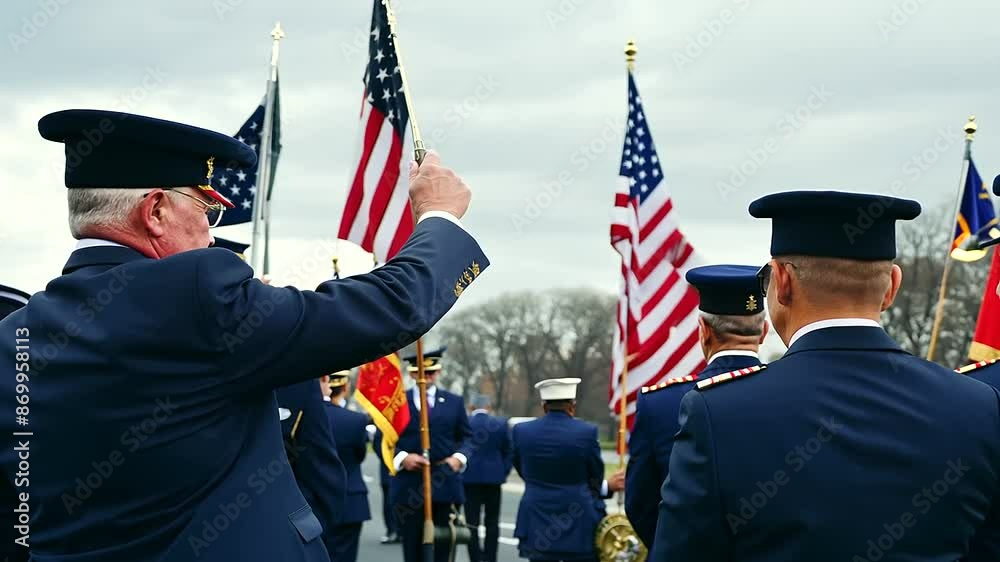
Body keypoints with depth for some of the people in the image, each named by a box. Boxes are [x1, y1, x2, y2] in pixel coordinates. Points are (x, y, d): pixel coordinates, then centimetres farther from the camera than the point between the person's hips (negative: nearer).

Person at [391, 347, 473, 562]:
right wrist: (402, 457, -14)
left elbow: (466, 437, 13)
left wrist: (459, 457, -7)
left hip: (446, 485, 1)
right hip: (409, 487, -1)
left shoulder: (454, 402, 13)